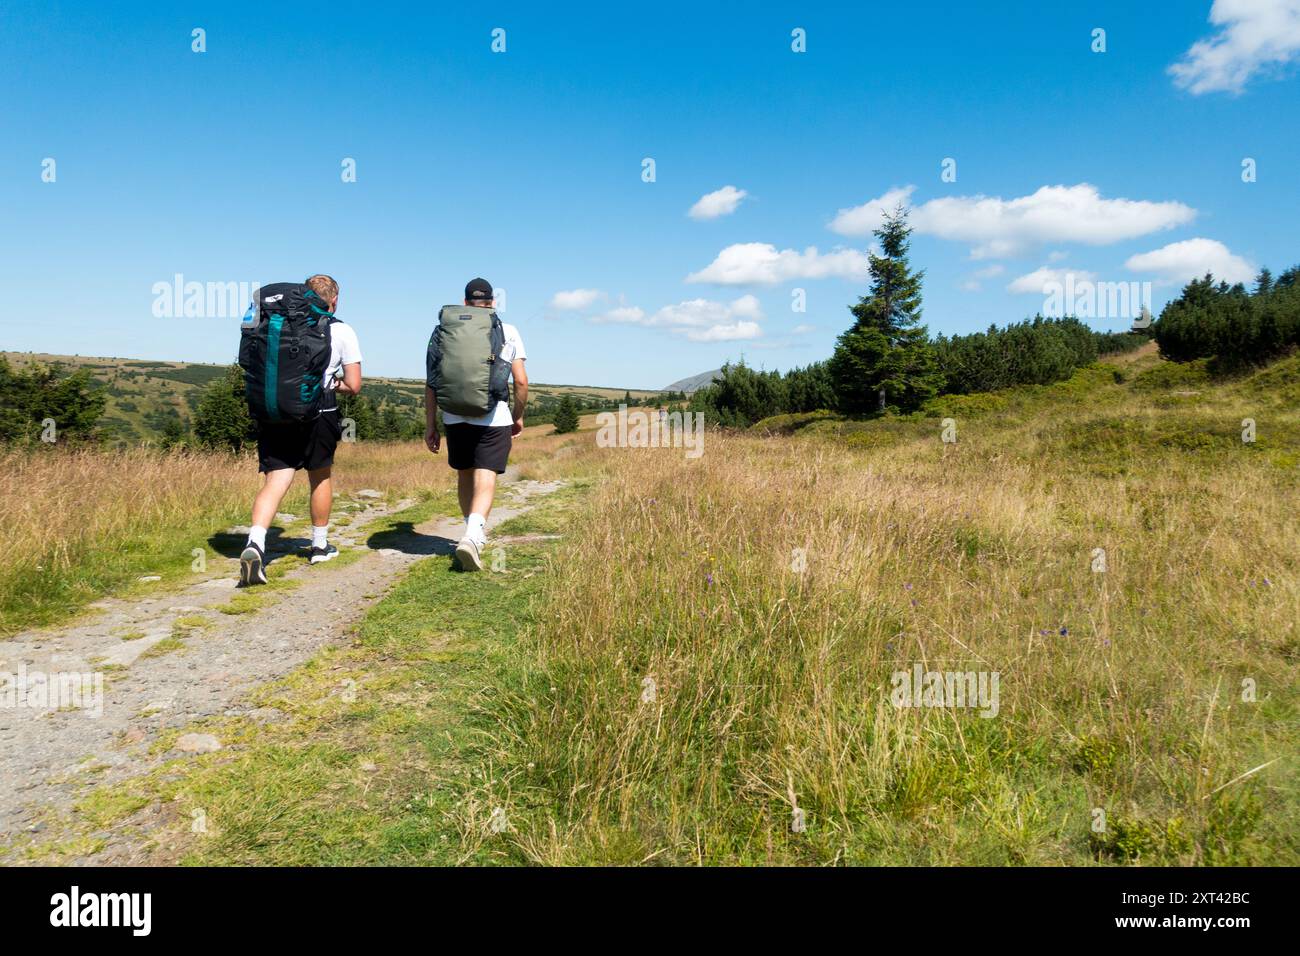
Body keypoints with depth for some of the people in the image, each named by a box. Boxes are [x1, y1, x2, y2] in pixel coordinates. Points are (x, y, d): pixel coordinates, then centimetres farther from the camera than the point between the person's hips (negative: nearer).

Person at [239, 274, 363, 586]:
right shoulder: (342, 331, 2)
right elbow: (353, 386, -2)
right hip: (317, 413, -2)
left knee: (275, 481, -1)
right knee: (320, 476, 17)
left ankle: (255, 544, -23)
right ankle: (320, 545, 29)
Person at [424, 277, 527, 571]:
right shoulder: (508, 332, 5)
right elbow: (521, 381, 2)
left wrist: (430, 425, 7)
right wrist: (518, 416, 17)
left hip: (455, 416, 3)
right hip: (494, 418, -2)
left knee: (464, 475, 19)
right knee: (485, 480, -6)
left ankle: (475, 532, 33)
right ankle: (472, 536, -27)